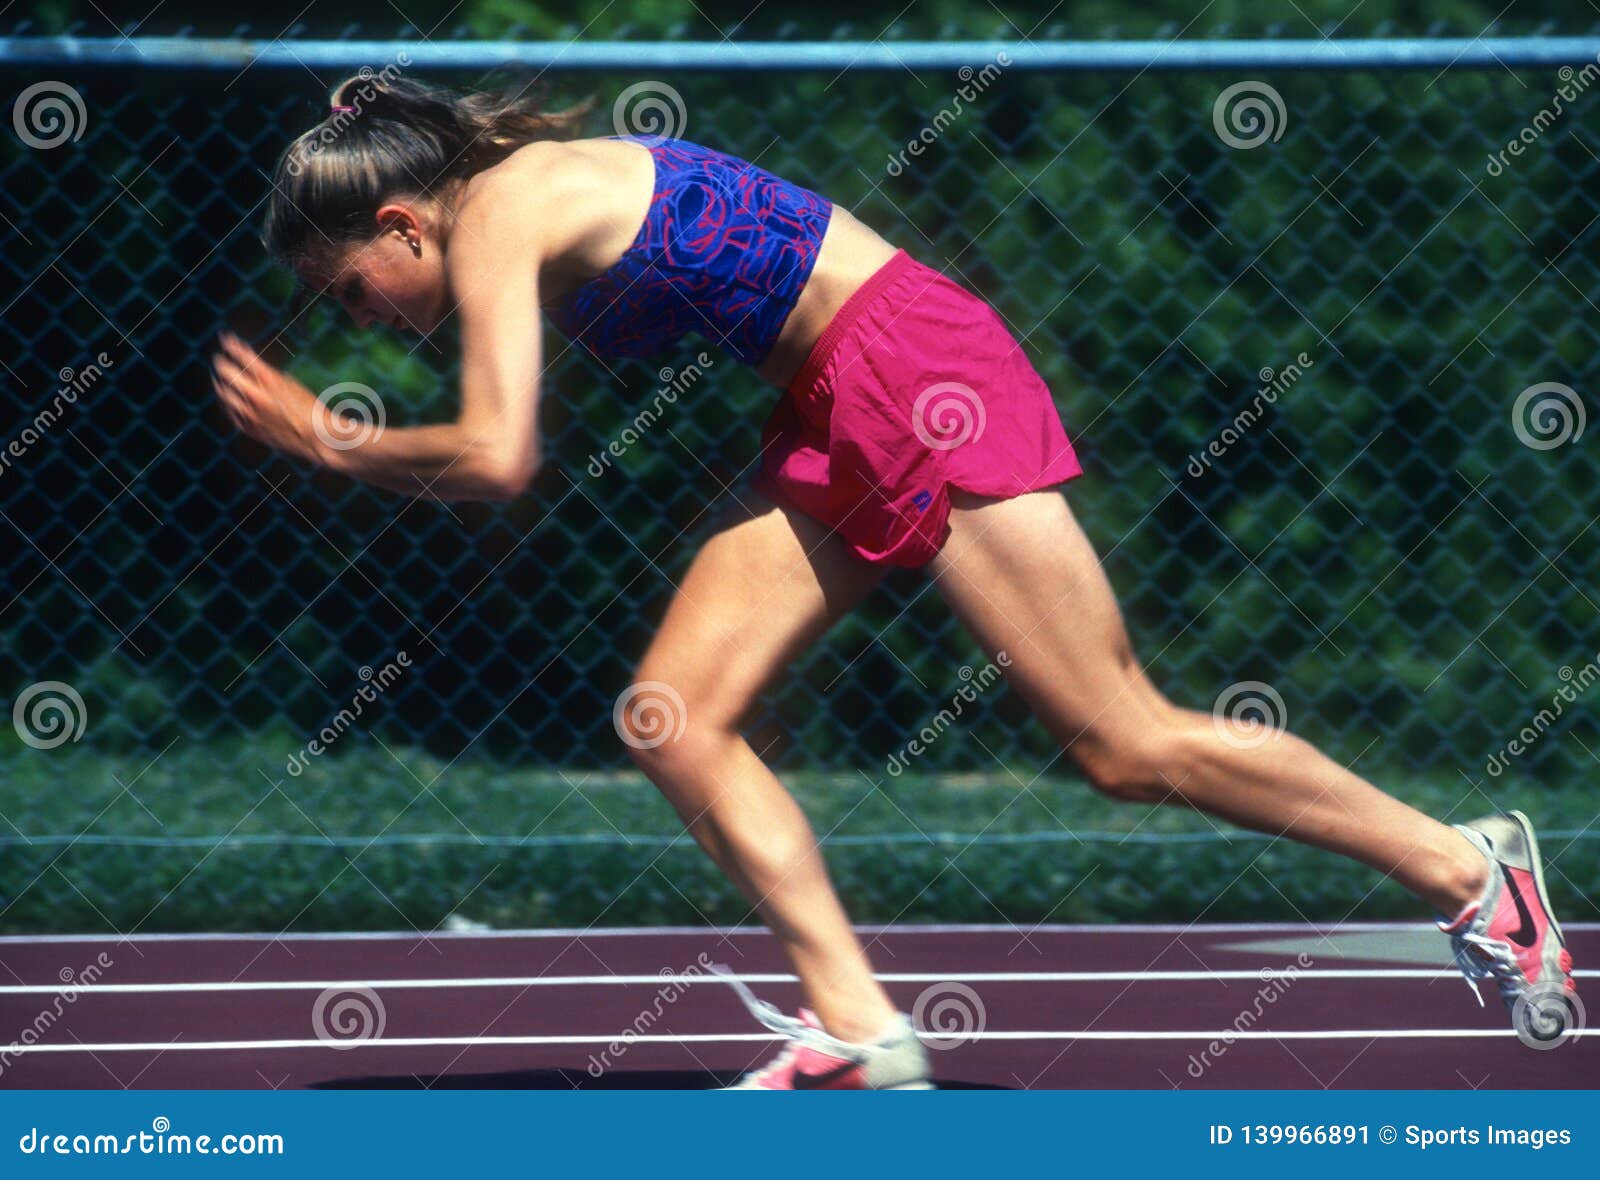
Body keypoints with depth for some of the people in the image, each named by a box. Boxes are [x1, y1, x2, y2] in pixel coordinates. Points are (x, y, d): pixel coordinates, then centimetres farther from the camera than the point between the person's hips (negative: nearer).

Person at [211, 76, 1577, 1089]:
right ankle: (858, 1032, -3)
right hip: (837, 411, 10)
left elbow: (496, 458, -22)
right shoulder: (531, 194, 14)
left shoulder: (496, 218, -14)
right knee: (678, 721, 0)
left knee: (1124, 744, -8)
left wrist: (328, 440, -10)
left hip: (917, 376, -10)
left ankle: (1467, 865, 4)